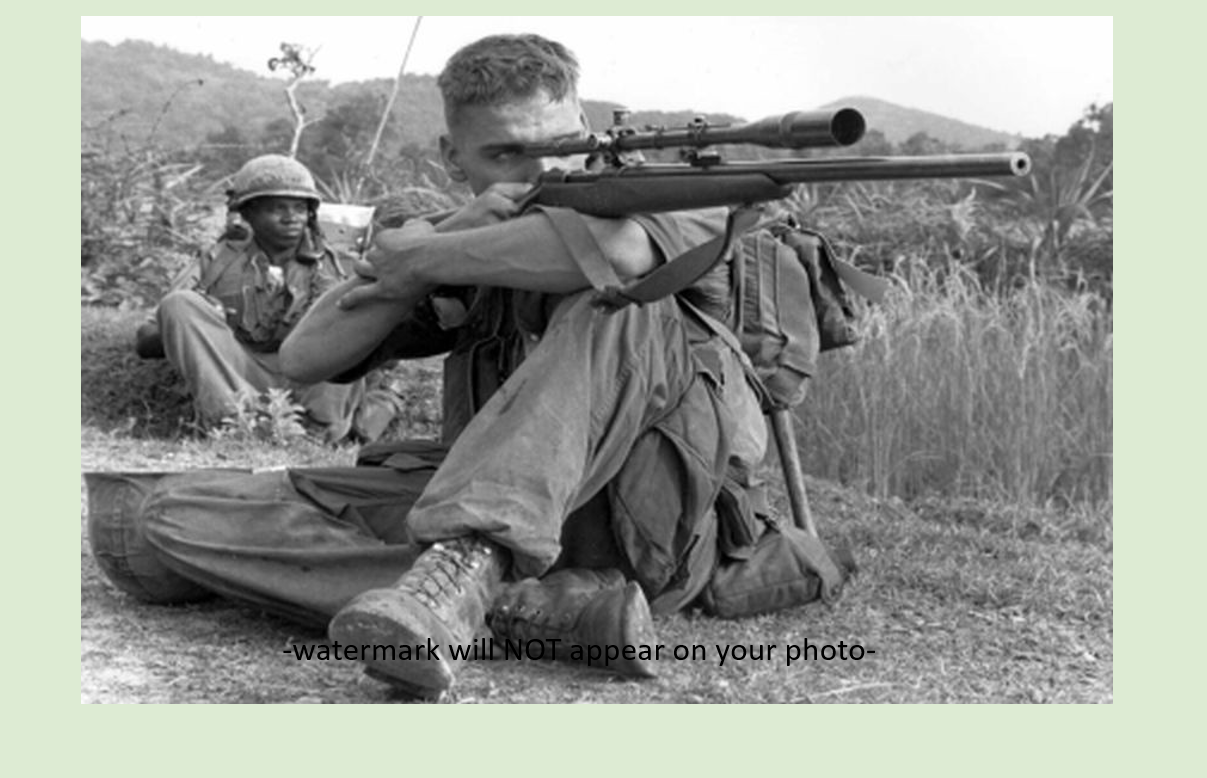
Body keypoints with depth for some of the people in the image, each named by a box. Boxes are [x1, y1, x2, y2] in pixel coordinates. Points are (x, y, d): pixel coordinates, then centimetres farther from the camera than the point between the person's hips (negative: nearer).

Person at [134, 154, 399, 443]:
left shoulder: (322, 268, 15)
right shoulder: (220, 261, 9)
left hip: (304, 380, 1)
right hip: (235, 372, 0)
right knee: (180, 303, -19)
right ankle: (231, 410, -35)